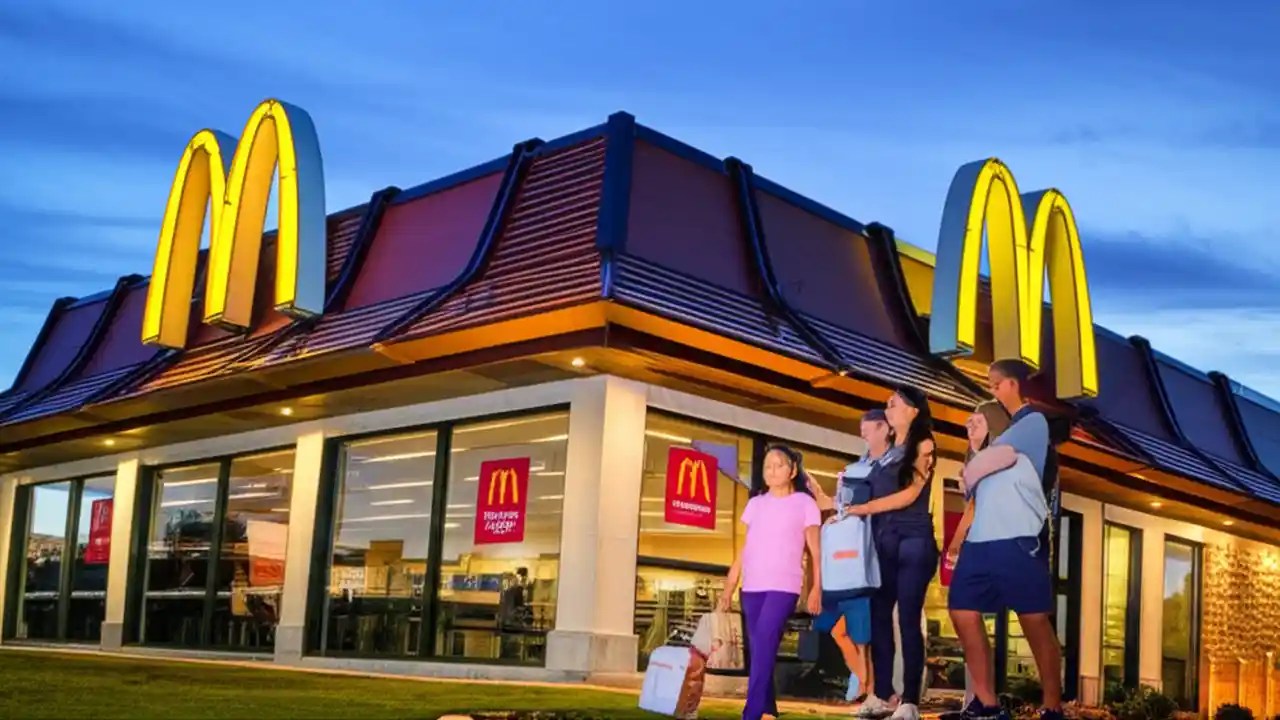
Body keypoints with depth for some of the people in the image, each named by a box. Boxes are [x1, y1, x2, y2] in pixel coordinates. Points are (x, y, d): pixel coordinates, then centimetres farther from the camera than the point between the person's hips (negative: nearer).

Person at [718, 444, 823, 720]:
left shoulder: (804, 503, 3)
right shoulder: (756, 503, 14)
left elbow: (814, 550, 4)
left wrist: (816, 589, -2)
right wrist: (729, 587, 12)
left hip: (784, 586, -5)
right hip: (752, 587, 5)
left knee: (764, 646, -17)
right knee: (759, 649, 5)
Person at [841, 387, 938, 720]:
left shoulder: (923, 445, 1)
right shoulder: (886, 452, 19)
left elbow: (911, 493, -8)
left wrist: (862, 508, -7)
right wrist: (842, 503, 2)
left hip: (913, 541, -6)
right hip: (882, 542, 6)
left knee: (908, 619, -7)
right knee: (878, 616, 3)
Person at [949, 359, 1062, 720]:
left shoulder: (1034, 422, 3)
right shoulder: (998, 427, 27)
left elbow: (998, 458, -11)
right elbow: (973, 477, 24)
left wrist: (972, 469, 8)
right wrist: (976, 443, 11)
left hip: (1018, 537, -8)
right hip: (981, 537, 8)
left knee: (1035, 620, -7)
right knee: (963, 612, 3)